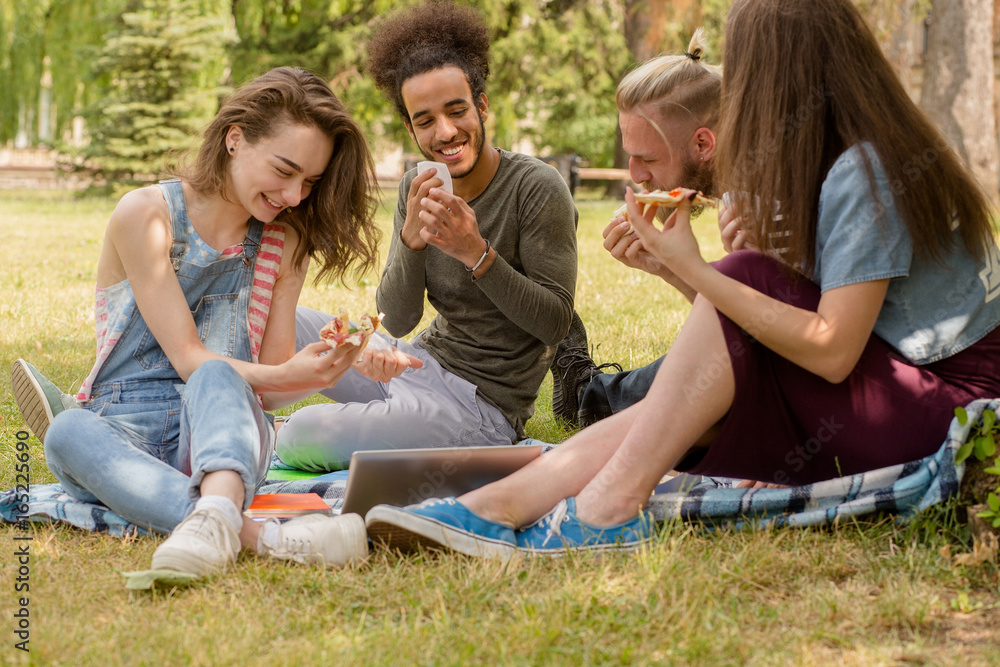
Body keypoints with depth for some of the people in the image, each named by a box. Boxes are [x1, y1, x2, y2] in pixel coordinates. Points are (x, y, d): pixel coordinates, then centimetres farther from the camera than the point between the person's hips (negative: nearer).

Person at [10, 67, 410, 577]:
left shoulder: (284, 244, 10)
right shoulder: (146, 215, -5)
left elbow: (268, 389, 8)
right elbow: (186, 358, -10)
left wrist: (330, 365, -13)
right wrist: (286, 376, -25)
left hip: (217, 436, 2)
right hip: (124, 430, -2)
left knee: (215, 379, -33)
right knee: (67, 432, -38)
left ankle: (216, 512, -63)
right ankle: (262, 536, -58)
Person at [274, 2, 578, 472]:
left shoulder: (537, 188, -16)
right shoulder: (419, 188, 2)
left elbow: (554, 322, -17)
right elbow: (397, 322, -2)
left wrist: (476, 253, -28)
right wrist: (411, 239, -21)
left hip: (482, 404, -7)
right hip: (421, 362, 7)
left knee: (301, 437, -21)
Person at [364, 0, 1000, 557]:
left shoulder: (864, 173, -18)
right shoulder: (851, 159, 12)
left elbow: (831, 350, -24)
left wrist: (692, 269, -23)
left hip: (947, 399, -8)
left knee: (739, 285, -22)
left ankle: (611, 506, -24)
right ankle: (501, 504, -22)